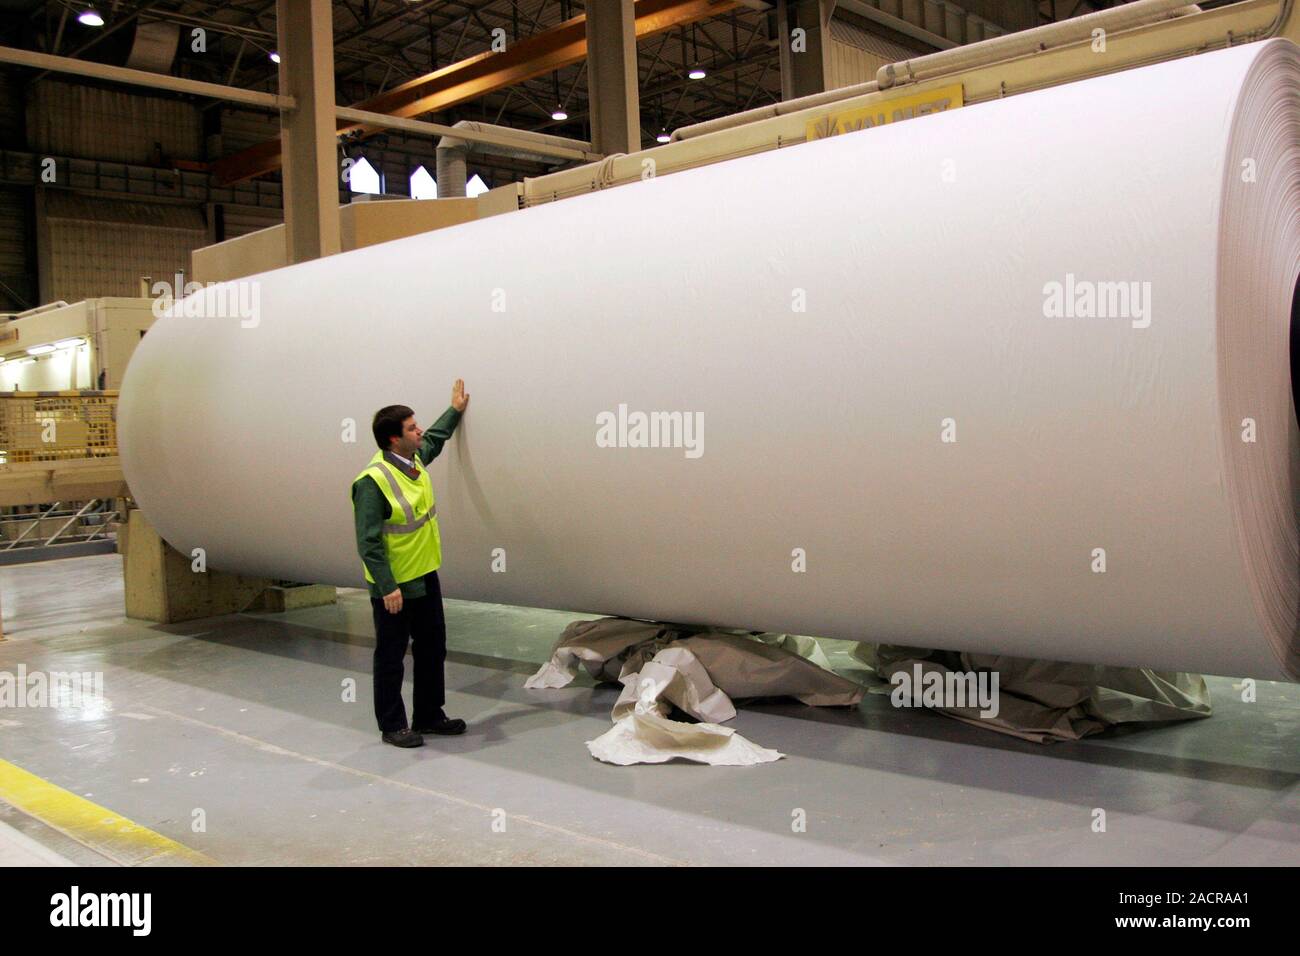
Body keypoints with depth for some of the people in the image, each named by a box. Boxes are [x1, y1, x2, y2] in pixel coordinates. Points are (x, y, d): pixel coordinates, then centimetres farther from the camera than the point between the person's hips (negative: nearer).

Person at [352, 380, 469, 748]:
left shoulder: (414, 458, 2)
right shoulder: (373, 481, -23)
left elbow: (435, 438, 29)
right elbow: (368, 543, -23)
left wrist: (454, 410, 37)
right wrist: (387, 588, -24)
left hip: (426, 577, 9)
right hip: (394, 585, -9)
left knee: (433, 649, 17)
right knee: (391, 657, 5)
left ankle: (429, 715, 31)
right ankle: (392, 725, 18)